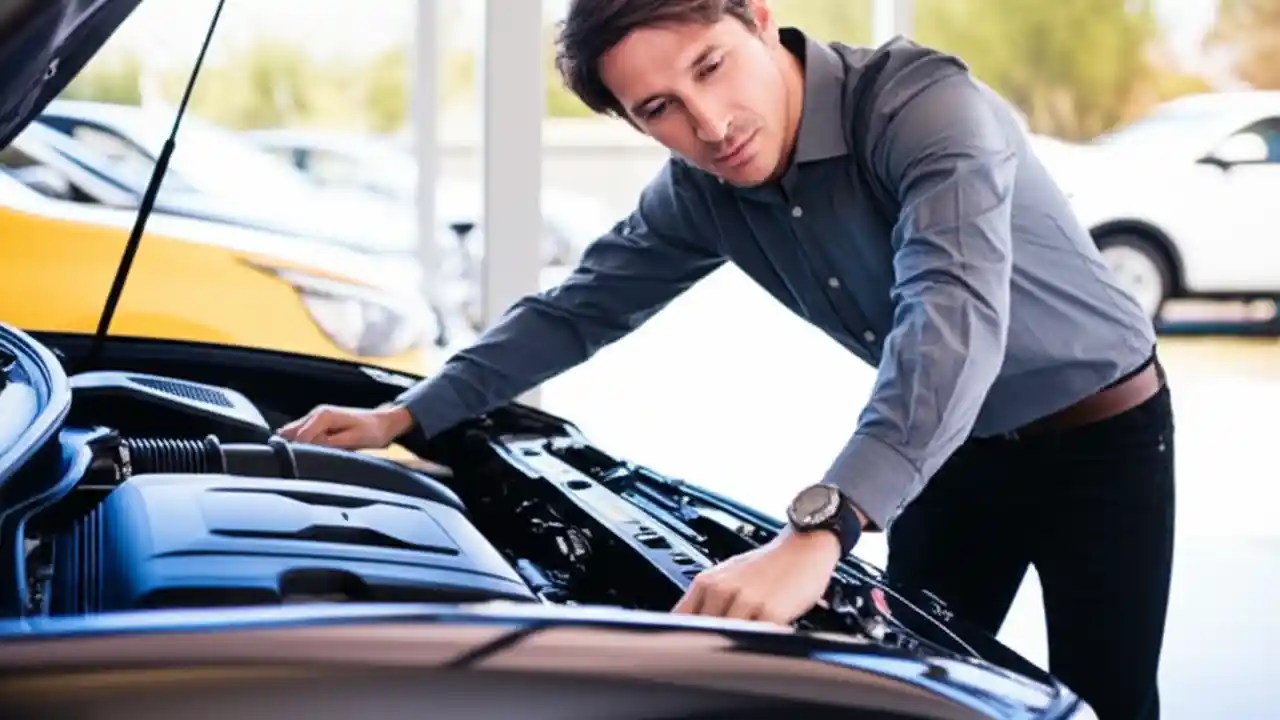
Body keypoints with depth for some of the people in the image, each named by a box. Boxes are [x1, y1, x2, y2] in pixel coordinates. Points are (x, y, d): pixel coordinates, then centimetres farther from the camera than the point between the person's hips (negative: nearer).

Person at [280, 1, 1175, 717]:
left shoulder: (924, 102, -33)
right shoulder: (701, 192, -11)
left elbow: (952, 316, -48)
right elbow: (578, 308, 3)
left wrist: (816, 534, -59)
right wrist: (404, 417, -3)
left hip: (1098, 434, -5)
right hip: (951, 447, 6)